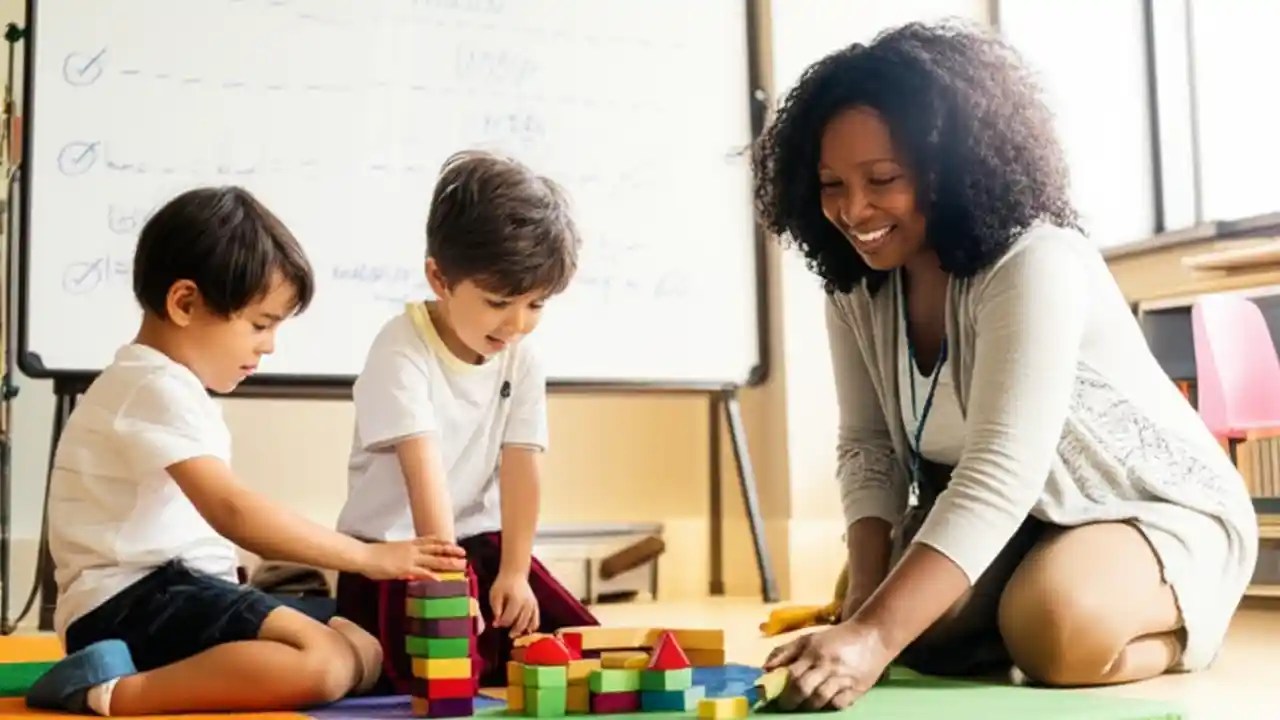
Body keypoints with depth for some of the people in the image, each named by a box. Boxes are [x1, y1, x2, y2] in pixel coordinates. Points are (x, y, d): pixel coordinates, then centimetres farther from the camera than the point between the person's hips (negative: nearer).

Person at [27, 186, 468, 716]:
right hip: (128, 604, -11)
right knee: (324, 662, -29)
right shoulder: (157, 389, -13)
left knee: (364, 652, 2)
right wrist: (369, 557, -21)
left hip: (175, 591, 11)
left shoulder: (169, 388, 21)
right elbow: (232, 513, -24)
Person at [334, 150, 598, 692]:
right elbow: (425, 470, -30)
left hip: (482, 541, 6)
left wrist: (513, 571, -13)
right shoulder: (402, 352, -19)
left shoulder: (522, 359, -1)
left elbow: (521, 467, -6)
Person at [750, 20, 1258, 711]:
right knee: (907, 618, -18)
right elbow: (868, 449, -6)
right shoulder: (855, 285, -8)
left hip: (1156, 512, -6)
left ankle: (1174, 631, 1)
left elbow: (1000, 474, -39)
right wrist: (862, 599, -22)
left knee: (1054, 630, -33)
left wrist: (874, 636, -47)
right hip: (1011, 520, 6)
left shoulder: (1036, 266, -31)